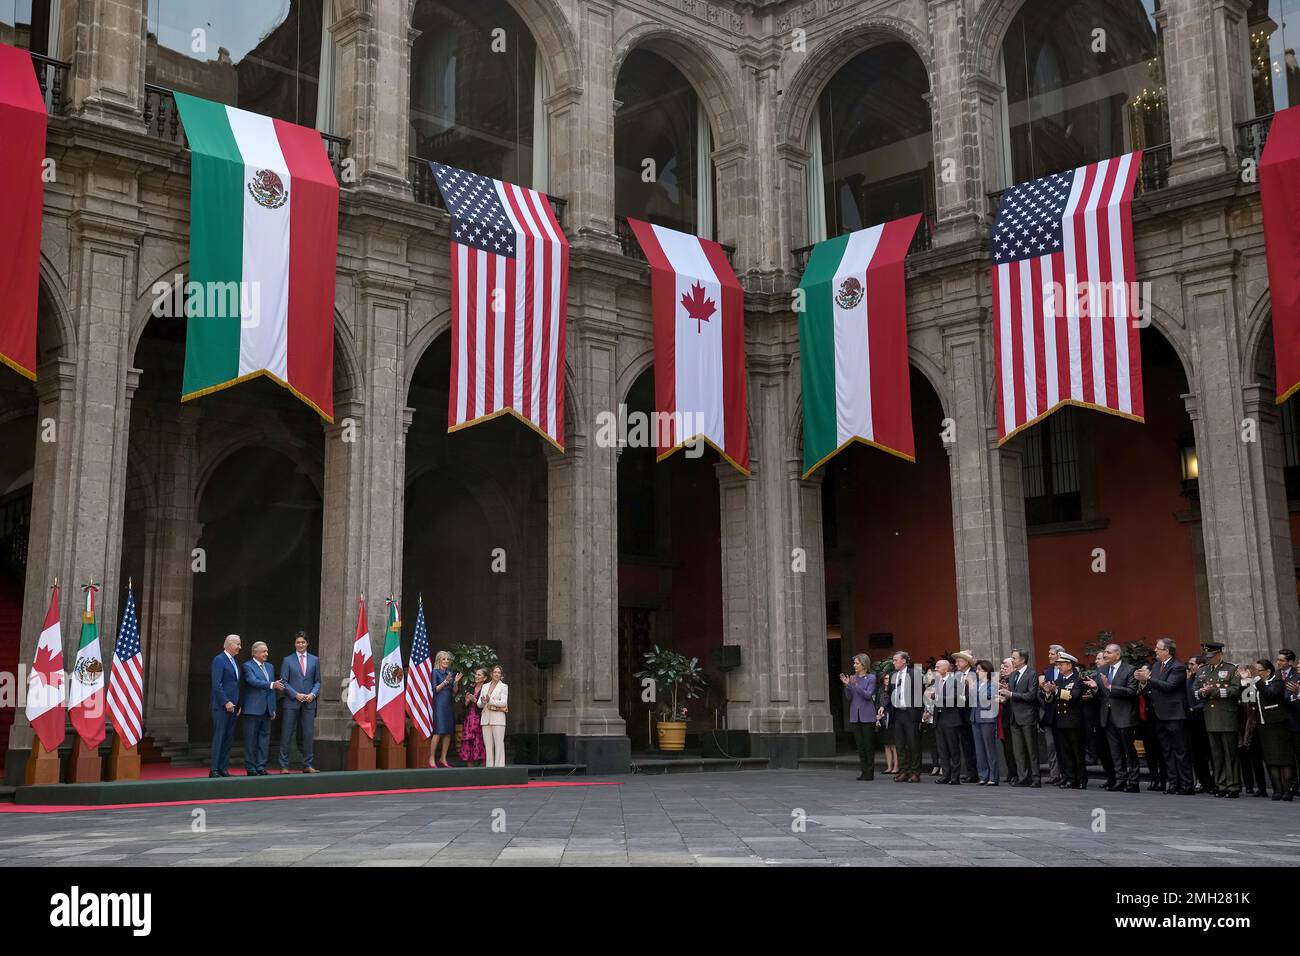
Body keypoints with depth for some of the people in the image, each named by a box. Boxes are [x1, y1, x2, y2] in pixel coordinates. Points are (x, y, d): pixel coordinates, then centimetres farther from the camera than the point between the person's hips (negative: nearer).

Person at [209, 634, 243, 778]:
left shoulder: (235, 662, 18)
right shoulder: (219, 660, -8)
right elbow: (216, 684, -16)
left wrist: (238, 705, 13)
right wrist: (226, 702, -19)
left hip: (232, 706, 8)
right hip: (221, 706, -8)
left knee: (229, 738, 7)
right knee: (219, 737, -7)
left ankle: (223, 768, 11)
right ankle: (214, 770, -5)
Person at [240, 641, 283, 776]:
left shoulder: (270, 667, 16)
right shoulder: (247, 666, -5)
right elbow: (253, 681, -21)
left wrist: (273, 709, 14)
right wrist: (272, 685, -32)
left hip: (266, 709, 7)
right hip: (253, 709, -7)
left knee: (265, 738, 7)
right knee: (251, 740, -1)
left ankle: (261, 767, 12)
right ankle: (250, 768, 3)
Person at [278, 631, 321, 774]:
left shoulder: (315, 660, 10)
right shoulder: (287, 660, 4)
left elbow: (317, 681, 11)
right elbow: (284, 681, 0)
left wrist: (313, 694, -7)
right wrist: (296, 694, -12)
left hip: (309, 702, 2)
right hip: (292, 703, -2)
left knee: (309, 735, 3)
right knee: (287, 735, -1)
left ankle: (307, 765, 10)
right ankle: (284, 766, 4)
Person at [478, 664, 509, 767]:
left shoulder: (503, 687, 5)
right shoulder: (485, 686, 17)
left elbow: (503, 702, -7)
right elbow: (479, 704, 12)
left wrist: (490, 701, -14)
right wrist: (482, 702, -10)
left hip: (497, 718, -4)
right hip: (486, 718, 4)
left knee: (499, 744, -8)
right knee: (487, 745, 2)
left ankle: (499, 766, -8)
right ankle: (489, 766, 5)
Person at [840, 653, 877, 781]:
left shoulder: (871, 678, -4)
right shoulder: (853, 678, 9)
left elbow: (868, 695, -15)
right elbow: (849, 697, 5)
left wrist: (856, 685, -25)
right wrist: (846, 685, -11)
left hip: (867, 715, -5)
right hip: (855, 715, 5)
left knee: (869, 744, -1)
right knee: (860, 744, 7)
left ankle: (870, 772, 4)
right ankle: (863, 771, 12)